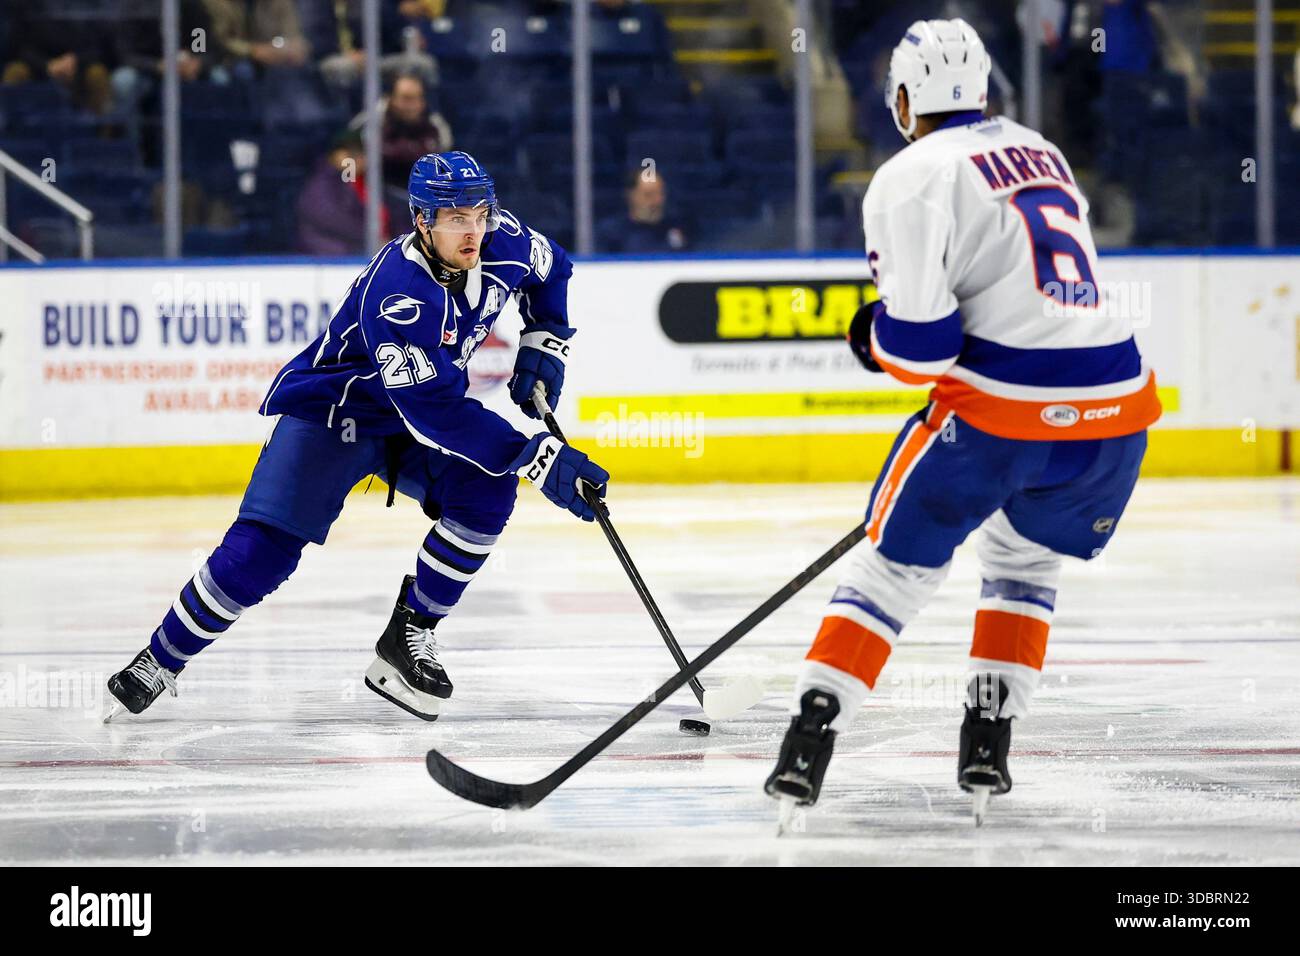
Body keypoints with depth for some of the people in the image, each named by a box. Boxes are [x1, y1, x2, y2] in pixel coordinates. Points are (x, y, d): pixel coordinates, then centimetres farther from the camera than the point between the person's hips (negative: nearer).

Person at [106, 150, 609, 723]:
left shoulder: (503, 242, -15)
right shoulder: (393, 295, -36)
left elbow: (552, 269, 12)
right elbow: (437, 413, -39)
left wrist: (543, 347, -1)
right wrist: (539, 460, -41)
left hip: (407, 424, 6)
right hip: (329, 412, -6)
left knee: (485, 490, -20)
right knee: (264, 548, -18)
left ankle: (409, 638, -6)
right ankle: (161, 660, 1)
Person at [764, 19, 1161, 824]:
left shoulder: (914, 177, -4)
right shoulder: (1042, 154, 20)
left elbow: (918, 340, -12)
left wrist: (874, 340, 10)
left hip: (1004, 410, -6)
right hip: (1116, 404, 6)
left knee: (896, 564, 7)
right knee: (1024, 562, 27)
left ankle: (809, 742, -1)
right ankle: (988, 748, 17)